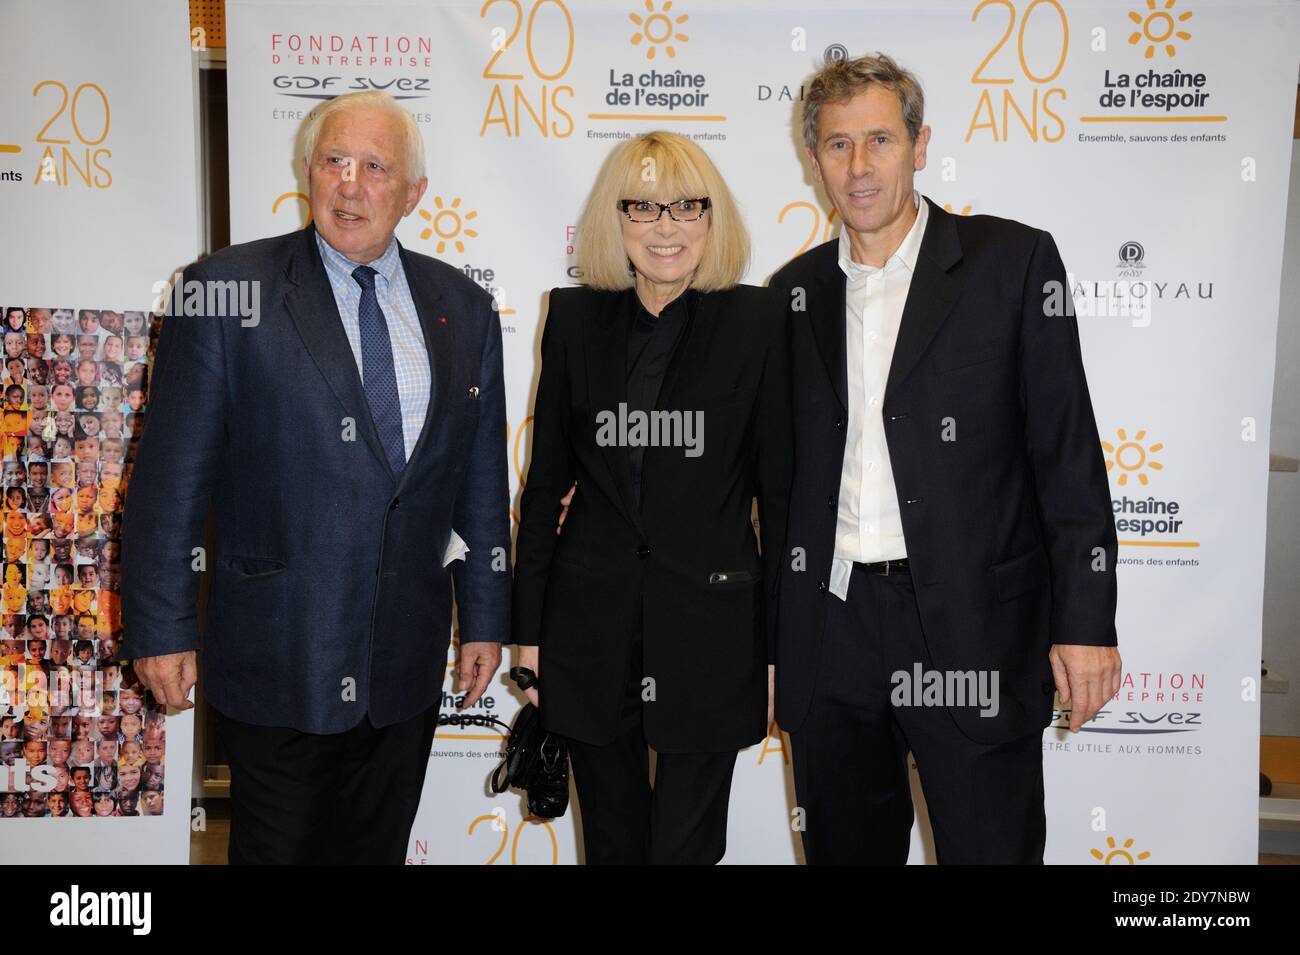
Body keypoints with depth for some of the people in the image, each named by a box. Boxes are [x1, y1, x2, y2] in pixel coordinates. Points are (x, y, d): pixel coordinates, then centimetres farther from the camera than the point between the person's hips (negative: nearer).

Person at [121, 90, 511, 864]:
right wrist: (161, 625, -6)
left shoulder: (464, 309, 5)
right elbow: (172, 472, -5)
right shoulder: (229, 289, -5)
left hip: (407, 665, 4)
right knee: (277, 848, 9)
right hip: (277, 653, -3)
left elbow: (482, 482, 7)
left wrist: (486, 618, 8)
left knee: (379, 847, 17)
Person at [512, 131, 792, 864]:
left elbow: (779, 487, -2)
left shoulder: (758, 320, -4)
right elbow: (546, 480, 6)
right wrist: (528, 630, 6)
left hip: (711, 626, -2)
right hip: (590, 622, 3)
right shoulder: (575, 318, 3)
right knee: (611, 840, 17)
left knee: (687, 843, 9)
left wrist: (780, 643, -3)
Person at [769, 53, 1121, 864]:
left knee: (992, 844, 5)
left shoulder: (1013, 261, -2)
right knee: (845, 847, 16)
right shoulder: (797, 290, 9)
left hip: (972, 626, -3)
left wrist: (1086, 622, -9)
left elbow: (1067, 451, -4)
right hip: (830, 625, 4)